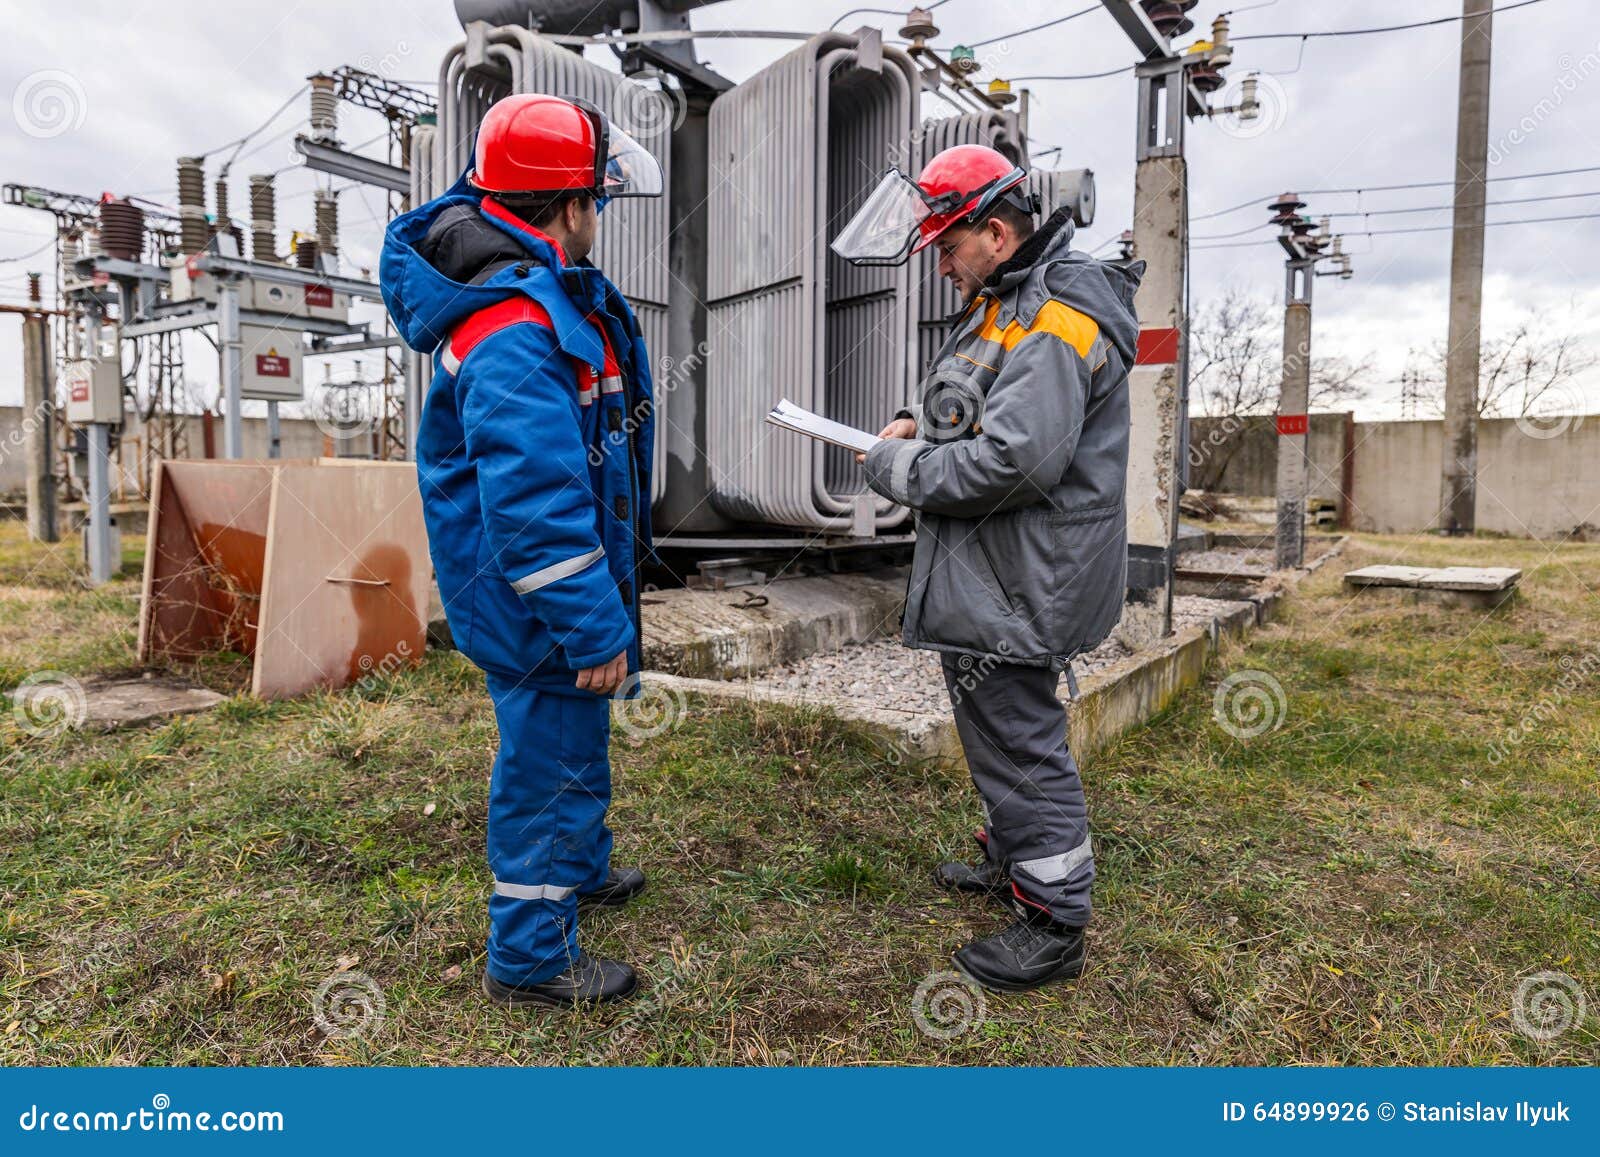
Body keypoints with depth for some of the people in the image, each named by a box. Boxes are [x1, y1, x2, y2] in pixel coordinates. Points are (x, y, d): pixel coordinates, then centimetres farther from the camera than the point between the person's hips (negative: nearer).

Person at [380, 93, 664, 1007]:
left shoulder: (547, 286, 5)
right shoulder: (514, 334, -29)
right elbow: (535, 505, -32)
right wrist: (594, 630, -27)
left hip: (567, 573, 11)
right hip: (537, 598, -11)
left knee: (572, 736, 28)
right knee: (552, 760, 5)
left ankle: (579, 868, 53)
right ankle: (532, 956, 27)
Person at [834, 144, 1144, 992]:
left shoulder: (1056, 321, -20)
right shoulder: (1005, 304, 13)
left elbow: (1010, 461, -29)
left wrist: (896, 468, -15)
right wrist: (923, 421, 8)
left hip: (1017, 583, -11)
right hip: (993, 574, 11)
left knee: (1018, 740, 0)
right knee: (1001, 729, 22)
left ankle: (1055, 925, 18)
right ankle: (1012, 864, 42)